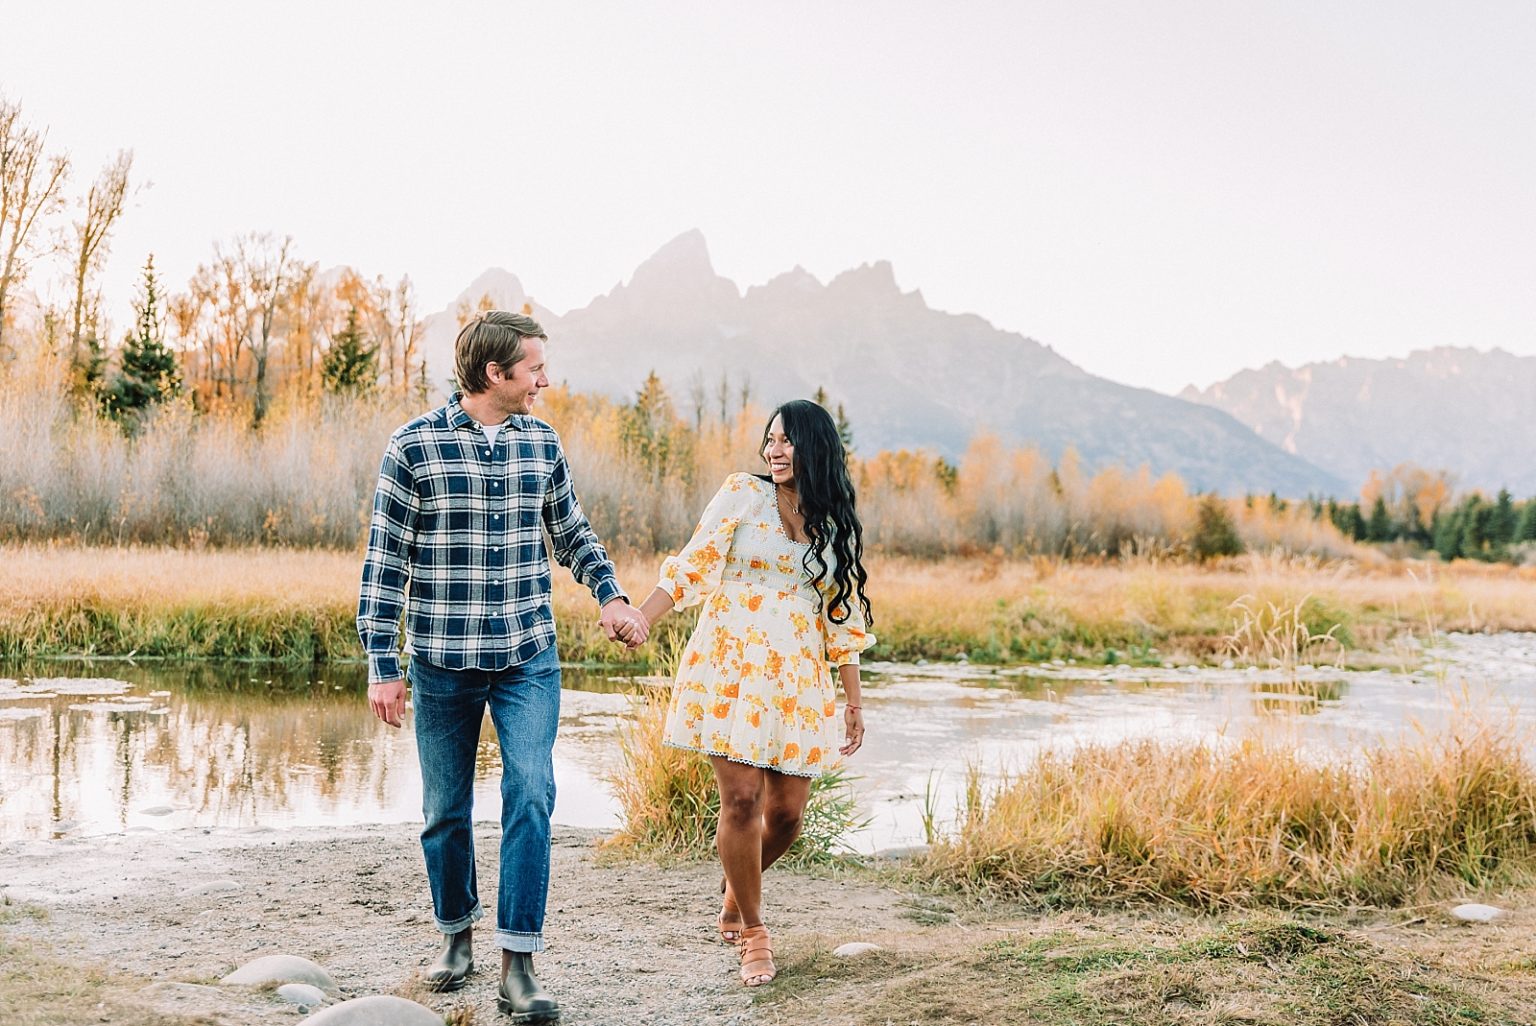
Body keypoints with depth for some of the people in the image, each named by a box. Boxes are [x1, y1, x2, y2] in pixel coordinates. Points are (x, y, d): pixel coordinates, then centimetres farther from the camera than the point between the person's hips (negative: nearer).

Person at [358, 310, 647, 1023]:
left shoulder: (541, 442, 6)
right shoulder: (415, 446, -7)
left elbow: (571, 532, 17)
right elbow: (385, 562, -5)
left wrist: (611, 596, 1)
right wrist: (382, 666, -7)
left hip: (529, 661, 2)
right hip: (443, 663, -2)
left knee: (531, 796, -10)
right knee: (446, 811, 10)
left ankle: (517, 963, -4)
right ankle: (456, 932, 32)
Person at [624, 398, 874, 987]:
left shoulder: (837, 526, 12)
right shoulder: (742, 495, 3)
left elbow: (844, 619, 14)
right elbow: (692, 567, -1)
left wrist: (854, 702, 13)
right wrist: (641, 620, -14)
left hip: (797, 681, 3)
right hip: (730, 669, -3)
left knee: (787, 812, 1)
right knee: (742, 798, -12)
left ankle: (733, 903, 30)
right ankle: (753, 935, 5)